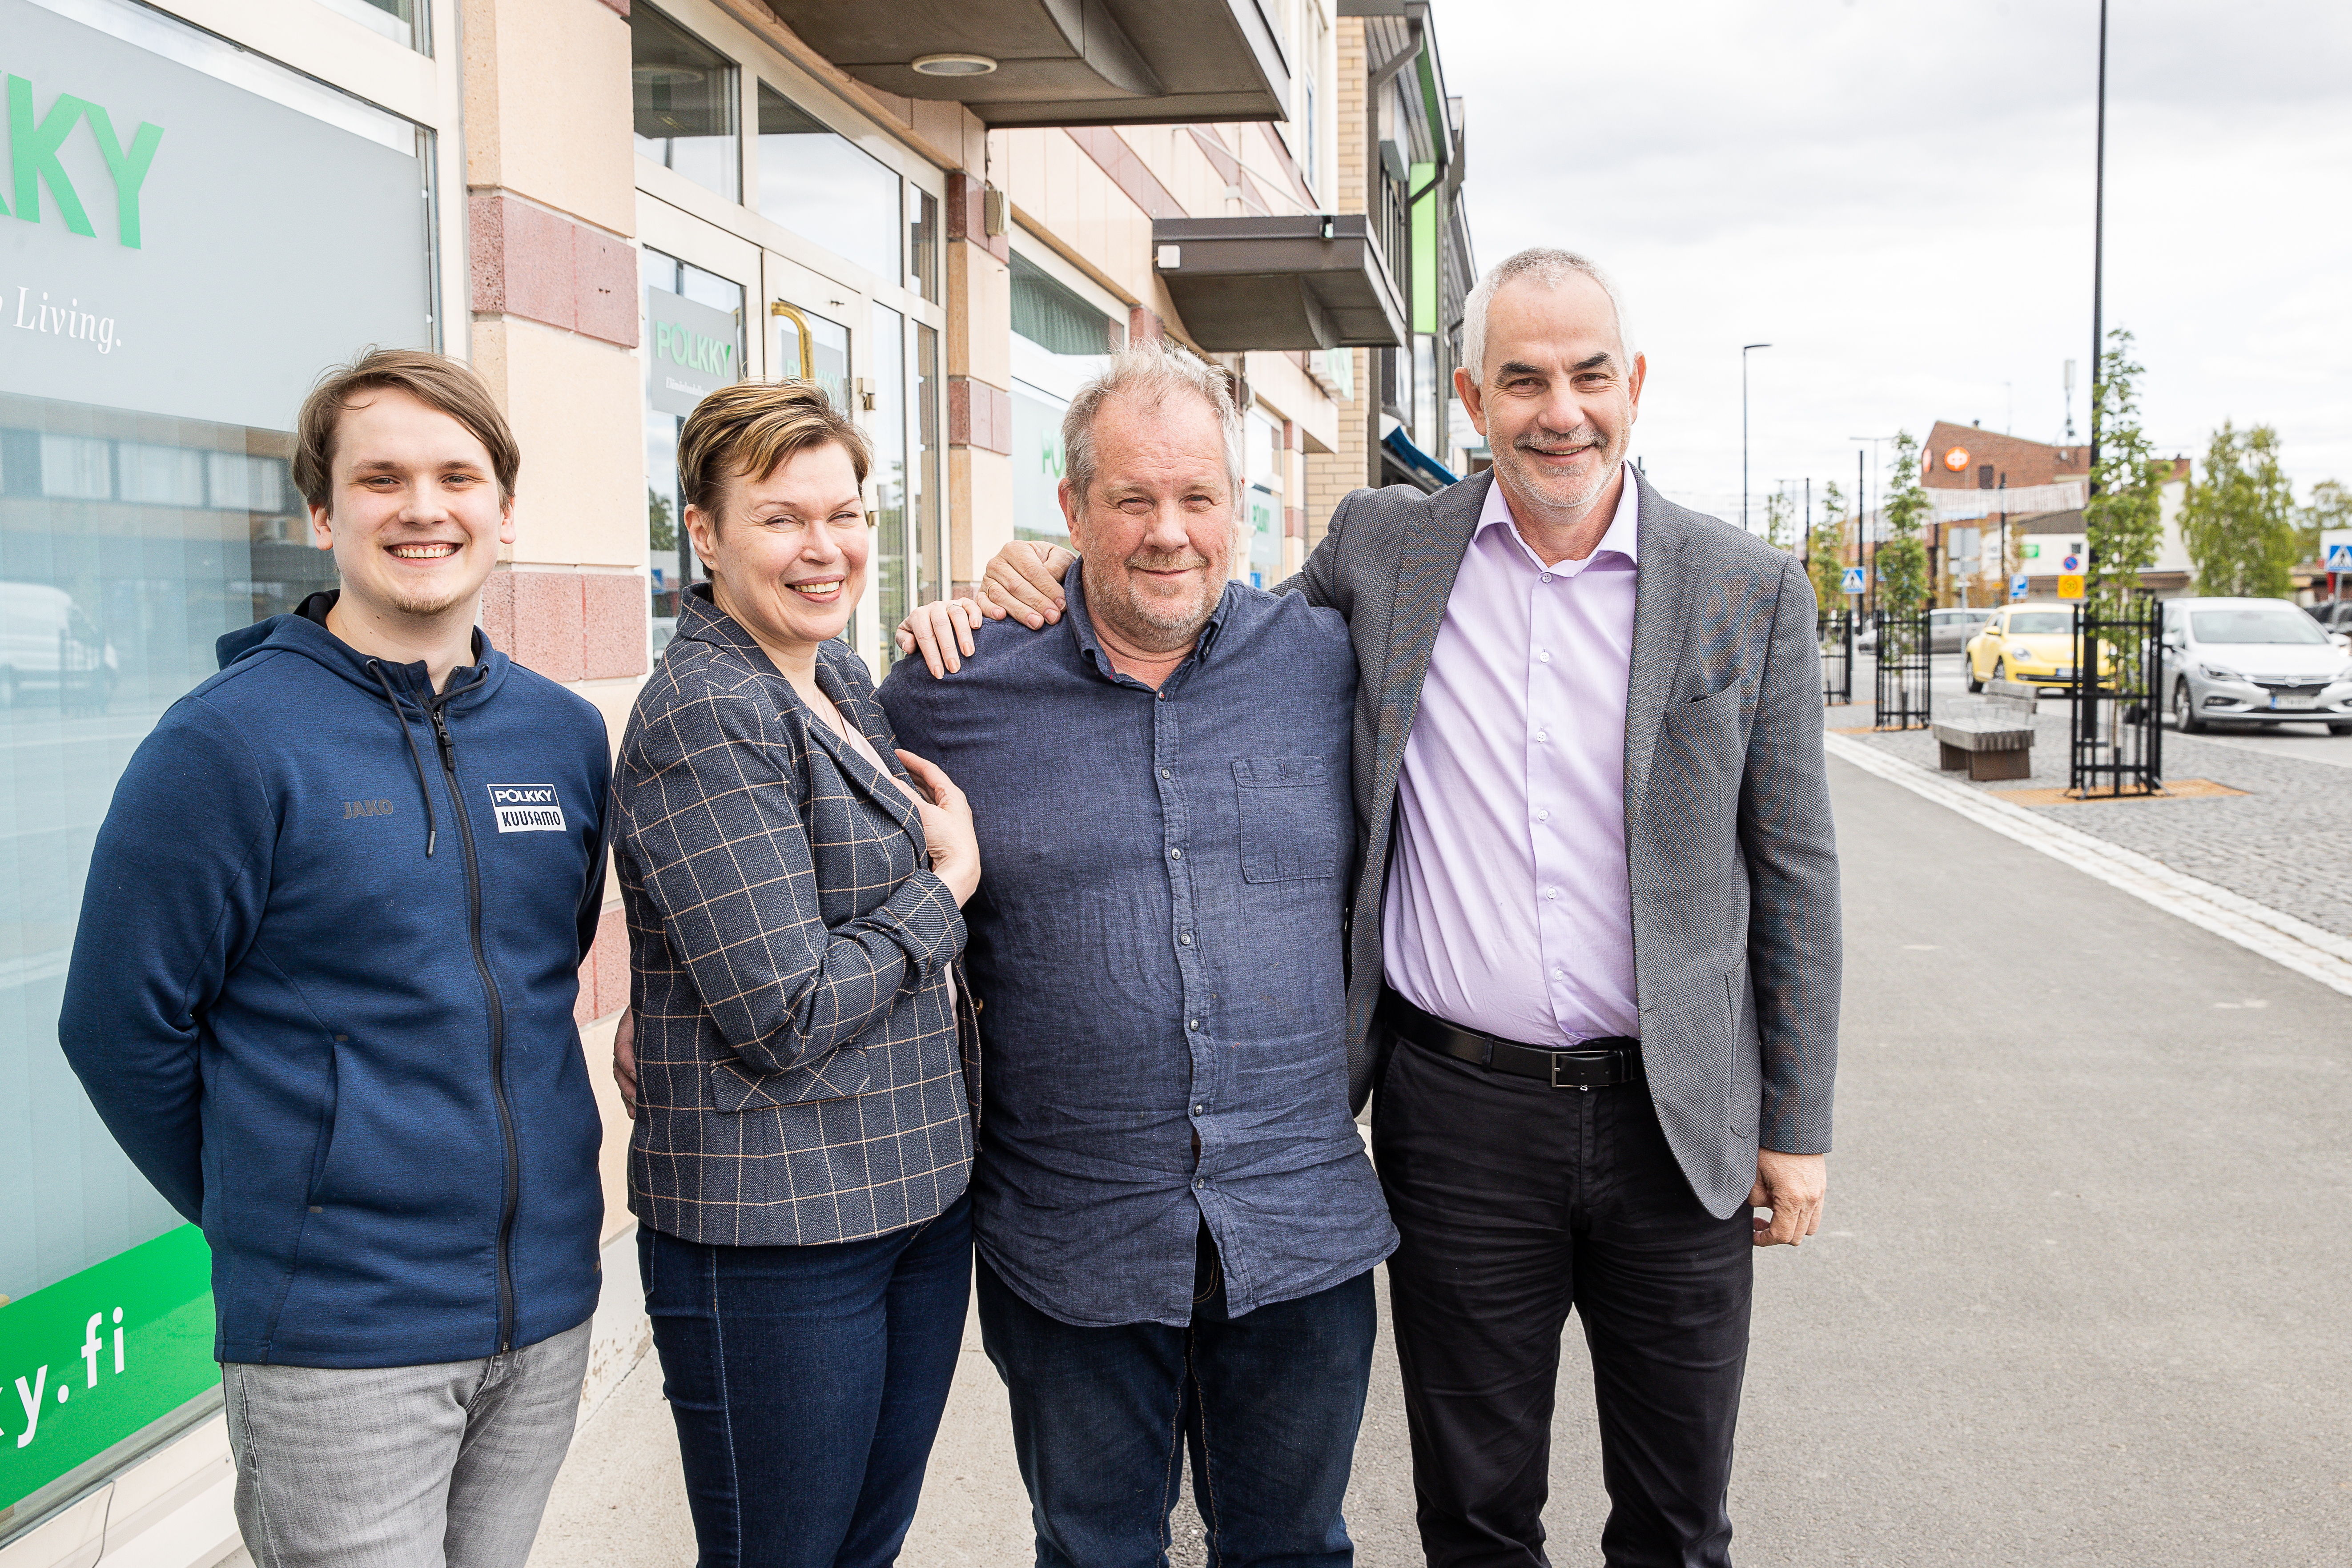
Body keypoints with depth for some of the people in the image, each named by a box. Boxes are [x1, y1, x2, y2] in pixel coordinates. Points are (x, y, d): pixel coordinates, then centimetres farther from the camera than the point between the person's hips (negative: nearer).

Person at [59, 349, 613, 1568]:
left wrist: (505, 1188, 14)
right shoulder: (228, 741, -12)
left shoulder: (567, 734, 4)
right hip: (341, 1344, -5)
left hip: (549, 1311, 5)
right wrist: (267, 1211, 3)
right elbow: (121, 1029, -7)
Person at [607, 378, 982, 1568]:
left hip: (919, 1191, 8)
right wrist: (950, 884, -9)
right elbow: (789, 1024, -22)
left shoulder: (841, 683, 9)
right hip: (774, 1229, -8)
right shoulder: (704, 718, -17)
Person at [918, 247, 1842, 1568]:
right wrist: (1050, 589, -3)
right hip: (1460, 1110, 1)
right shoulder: (1381, 547, 1)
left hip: (1675, 1118, 0)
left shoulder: (1752, 591, -1)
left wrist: (1798, 1126, 1)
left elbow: (1793, 869, 2)